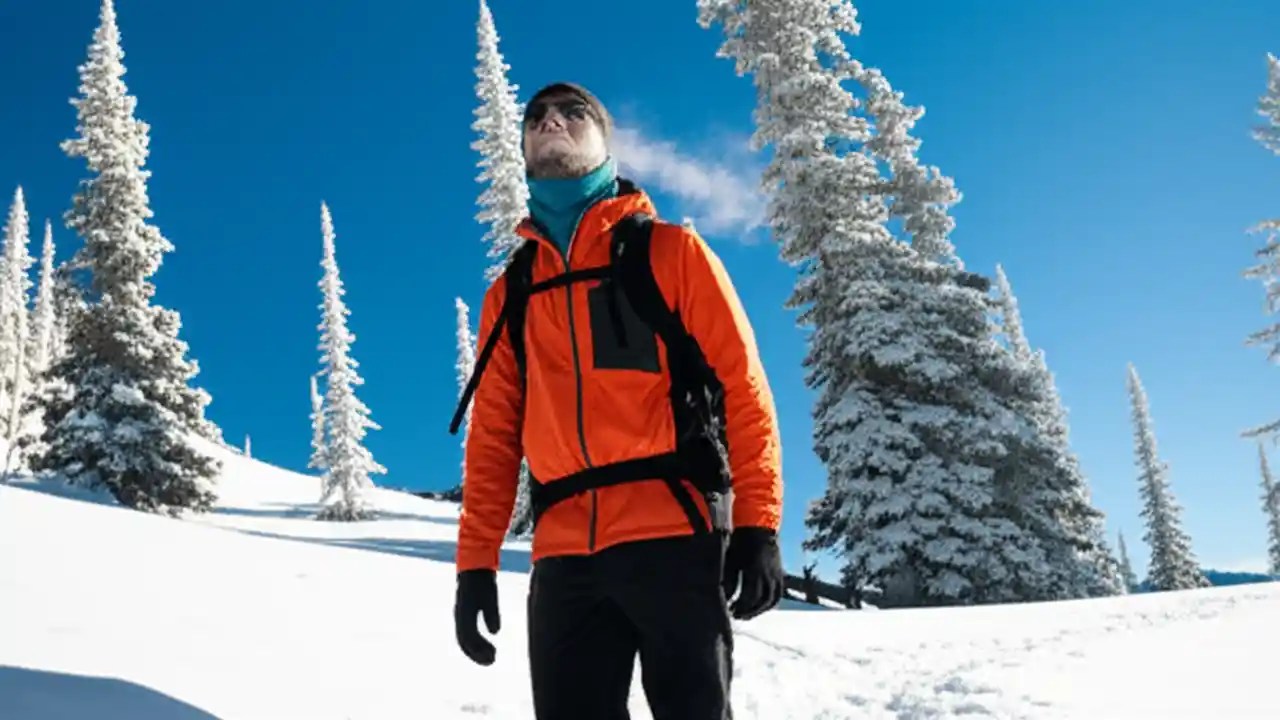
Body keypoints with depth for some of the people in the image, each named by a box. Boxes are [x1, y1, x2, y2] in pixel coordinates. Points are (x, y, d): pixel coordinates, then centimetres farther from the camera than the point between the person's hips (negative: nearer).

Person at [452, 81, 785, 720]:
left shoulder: (670, 251, 8)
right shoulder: (509, 293, 19)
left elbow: (742, 385, 2)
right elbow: (494, 431, 17)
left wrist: (758, 524, -7)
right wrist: (475, 560, 8)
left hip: (673, 538, -3)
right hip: (564, 556, 4)